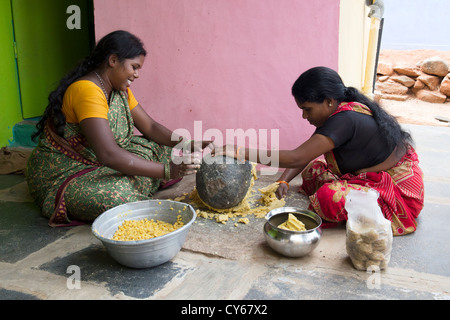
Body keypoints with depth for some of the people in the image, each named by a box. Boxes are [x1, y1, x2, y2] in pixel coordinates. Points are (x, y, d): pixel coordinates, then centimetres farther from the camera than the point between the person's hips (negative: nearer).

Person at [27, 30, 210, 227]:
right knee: (117, 198, -37)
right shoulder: (87, 90, -27)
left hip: (99, 163, 8)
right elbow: (109, 155, -37)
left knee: (168, 152, -1)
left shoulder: (120, 89, 4)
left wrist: (186, 146, -13)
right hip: (64, 172, -8)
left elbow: (150, 126, 5)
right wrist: (166, 171, -38)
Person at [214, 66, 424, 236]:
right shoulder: (343, 109, 1)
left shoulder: (345, 120, -30)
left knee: (329, 197, -30)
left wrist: (239, 152, -30)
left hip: (399, 190, -10)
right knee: (313, 170, 6)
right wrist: (284, 181, -9)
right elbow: (305, 154, 6)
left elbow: (296, 158, -33)